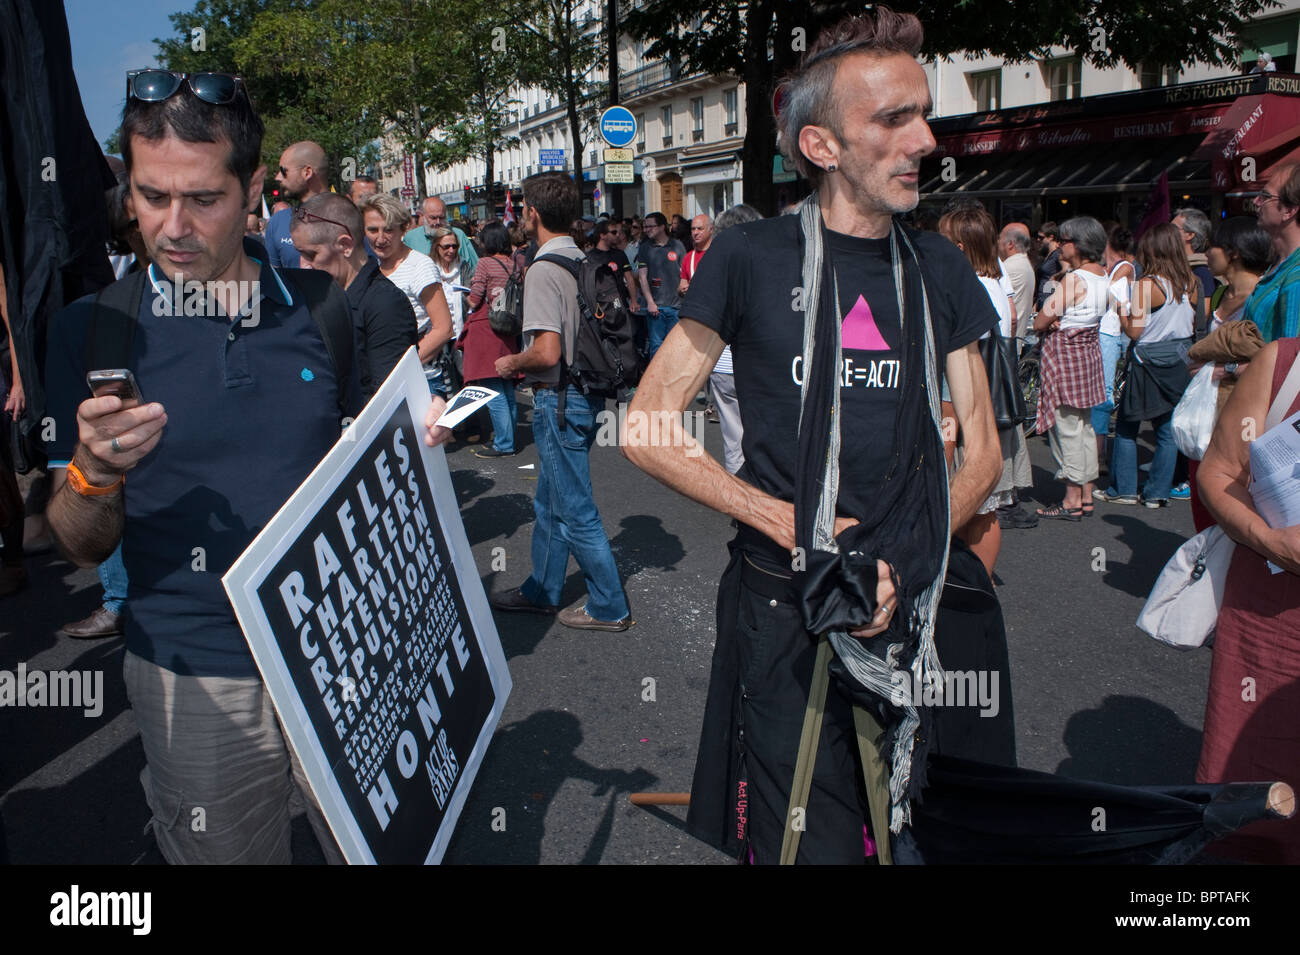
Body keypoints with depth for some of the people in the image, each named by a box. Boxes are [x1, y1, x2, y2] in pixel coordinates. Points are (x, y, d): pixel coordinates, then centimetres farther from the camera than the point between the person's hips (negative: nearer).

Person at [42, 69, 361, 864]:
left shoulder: (320, 309, 0)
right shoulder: (94, 329, -5)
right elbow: (82, 548, -2)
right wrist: (95, 474, -23)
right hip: (197, 682, -1)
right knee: (227, 851, 15)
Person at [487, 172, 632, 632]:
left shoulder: (544, 270, -19)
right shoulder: (584, 262, 8)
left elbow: (547, 352, -27)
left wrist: (512, 363, -7)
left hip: (559, 400, -9)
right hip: (587, 391, 9)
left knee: (575, 509, 2)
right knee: (550, 502, 20)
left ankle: (608, 606, 13)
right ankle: (542, 591, 34)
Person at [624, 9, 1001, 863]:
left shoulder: (940, 271, 7)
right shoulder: (752, 259, -5)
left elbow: (981, 451, 9)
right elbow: (648, 430, -5)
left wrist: (903, 570, -6)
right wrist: (783, 521, -14)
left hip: (914, 606, 4)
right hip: (783, 609, -4)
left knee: (896, 832, 18)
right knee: (805, 842, 5)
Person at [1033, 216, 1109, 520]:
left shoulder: (1073, 279, -19)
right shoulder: (1102, 276, 8)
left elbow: (1040, 323, -17)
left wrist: (1049, 322, 3)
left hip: (1065, 352, -9)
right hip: (1089, 350, 9)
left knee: (1067, 429, -3)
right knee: (1084, 425, 14)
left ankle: (1072, 501, 3)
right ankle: (1086, 496, 20)